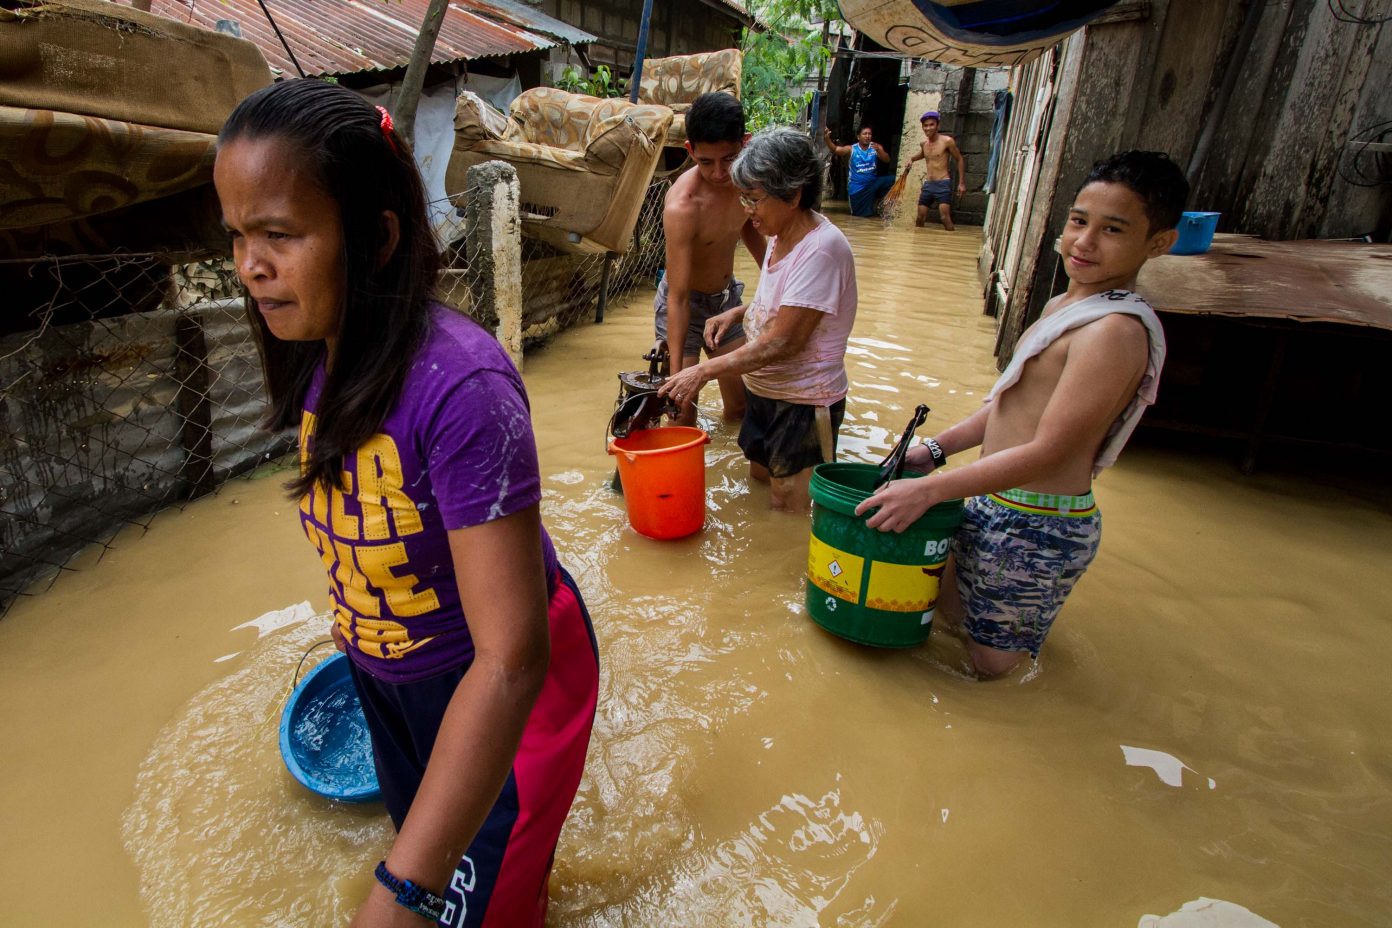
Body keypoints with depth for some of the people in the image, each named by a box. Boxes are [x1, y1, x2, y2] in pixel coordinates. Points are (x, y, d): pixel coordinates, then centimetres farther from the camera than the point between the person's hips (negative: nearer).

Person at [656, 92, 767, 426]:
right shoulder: (682, 207, -32)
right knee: (683, 416, -10)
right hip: (685, 305, -6)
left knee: (742, 404, 12)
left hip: (727, 297, 6)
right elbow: (678, 297, -33)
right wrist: (676, 373, -35)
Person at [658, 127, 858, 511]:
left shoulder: (821, 249, -26)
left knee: (787, 508, 2)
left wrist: (705, 370, -25)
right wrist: (738, 313, 1)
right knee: (759, 477, 23)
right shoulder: (782, 235, 2)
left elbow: (782, 342, -28)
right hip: (765, 390, 9)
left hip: (804, 402, -9)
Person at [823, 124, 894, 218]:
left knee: (890, 180, -22)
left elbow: (887, 160, -13)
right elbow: (835, 149, -17)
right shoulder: (852, 149, -5)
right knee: (860, 215, 1)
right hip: (857, 187, -2)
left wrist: (879, 150, -32)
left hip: (872, 182, 2)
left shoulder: (876, 146, -2)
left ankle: (877, 199, 1)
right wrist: (827, 138, -35)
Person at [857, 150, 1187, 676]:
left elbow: (1048, 451, -25)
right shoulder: (1065, 305, 9)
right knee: (949, 612, 26)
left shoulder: (1116, 331, -23)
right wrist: (936, 449, 10)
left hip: (1035, 534, -9)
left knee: (992, 665, 10)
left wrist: (928, 491, -23)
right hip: (995, 508, 9)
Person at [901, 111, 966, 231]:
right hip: (928, 184, 6)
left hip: (943, 184, -6)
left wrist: (961, 183, -3)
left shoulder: (947, 141, -9)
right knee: (920, 218, 8)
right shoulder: (923, 143, 8)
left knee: (945, 218, -17)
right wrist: (911, 159, 13)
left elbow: (959, 160, 0)